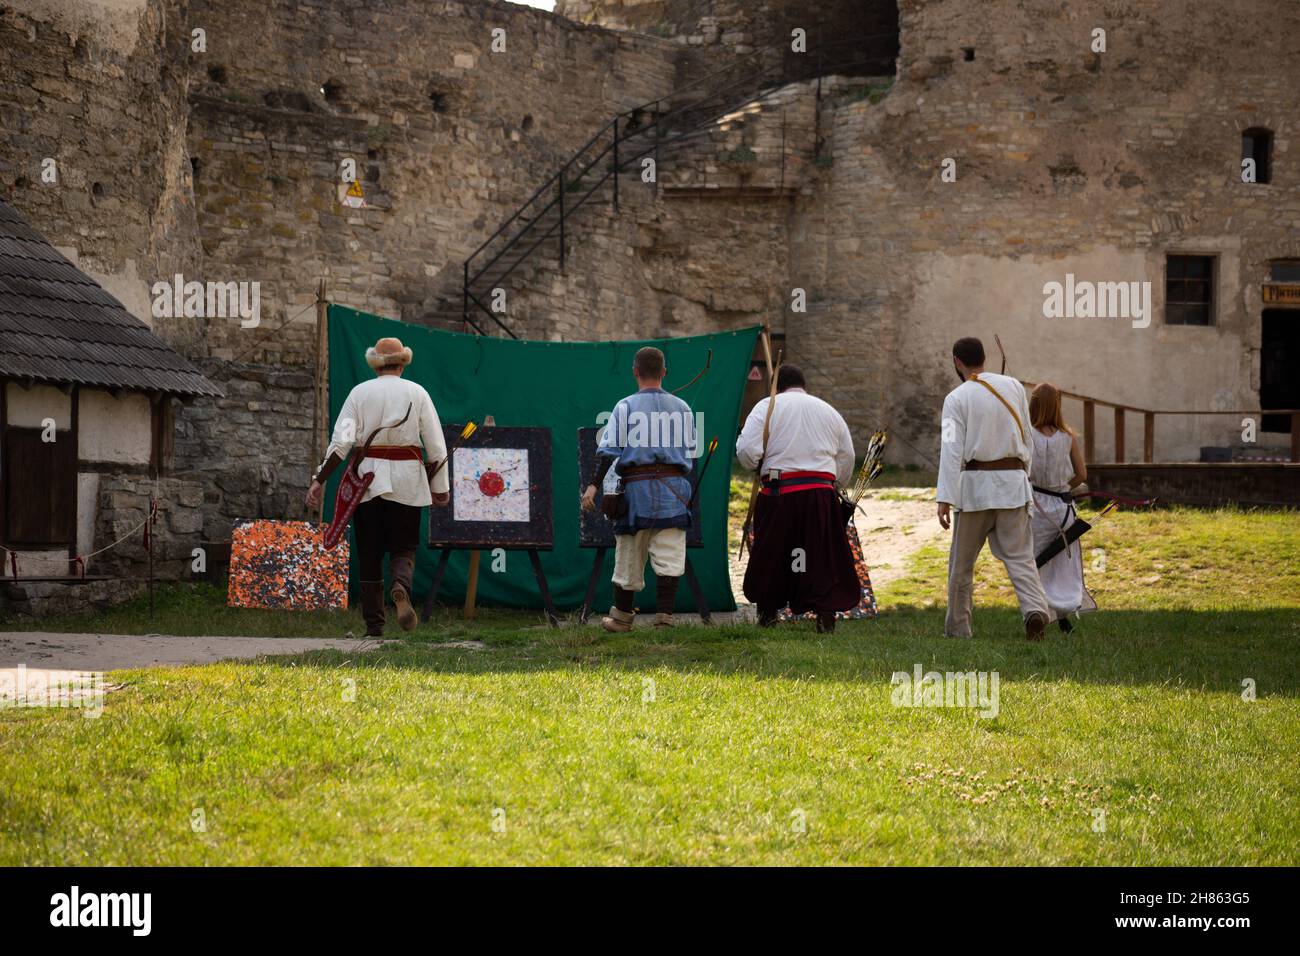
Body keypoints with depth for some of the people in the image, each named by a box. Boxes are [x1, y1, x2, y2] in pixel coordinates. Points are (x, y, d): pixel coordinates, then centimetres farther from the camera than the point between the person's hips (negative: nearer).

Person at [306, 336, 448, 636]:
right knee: (404, 547, 7)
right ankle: (401, 586, -26)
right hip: (406, 479, 0)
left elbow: (341, 441, -8)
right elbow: (436, 446, 1)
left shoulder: (360, 392, 2)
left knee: (369, 553, 9)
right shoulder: (417, 393, 2)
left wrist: (319, 479, -7)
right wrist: (440, 487, 9)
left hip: (368, 476, 1)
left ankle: (374, 625, 7)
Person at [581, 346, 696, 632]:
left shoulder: (626, 407, -1)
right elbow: (691, 450, 17)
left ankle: (622, 617, 19)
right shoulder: (681, 408, 9)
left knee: (629, 556, 8)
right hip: (674, 486, 2)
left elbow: (609, 448, -7)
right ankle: (664, 617, -14)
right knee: (669, 557, -3)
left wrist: (593, 485, -7)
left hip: (636, 485, -2)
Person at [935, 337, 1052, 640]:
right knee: (1019, 556, 1)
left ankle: (957, 629, 17)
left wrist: (945, 499, -16)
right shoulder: (1014, 387, 6)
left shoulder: (957, 398, -6)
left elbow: (952, 450, -13)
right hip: (1013, 479, 3)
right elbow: (1026, 439, 13)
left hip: (975, 483, -3)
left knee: (962, 560, 10)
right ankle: (1035, 608, -24)